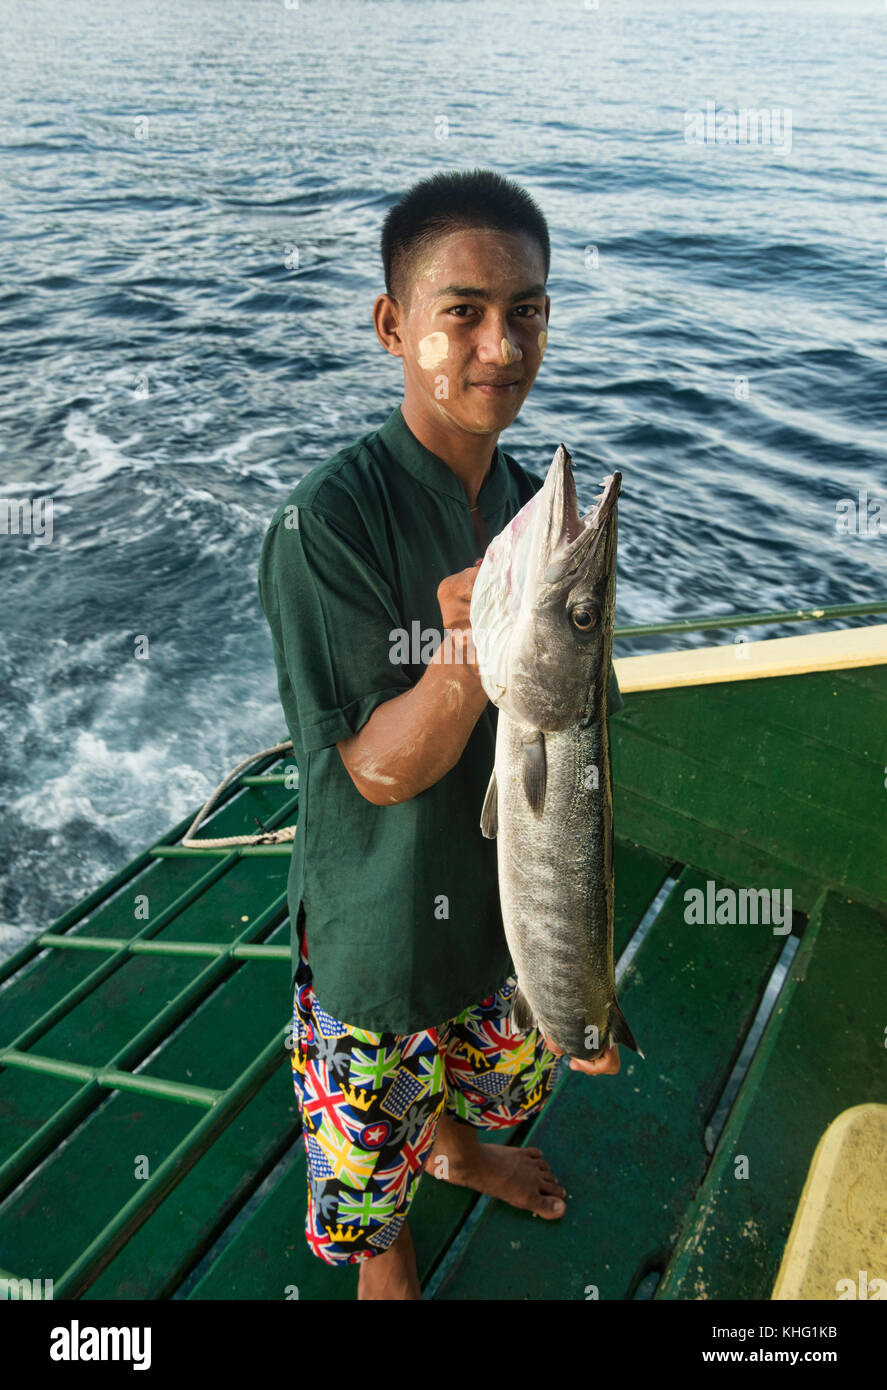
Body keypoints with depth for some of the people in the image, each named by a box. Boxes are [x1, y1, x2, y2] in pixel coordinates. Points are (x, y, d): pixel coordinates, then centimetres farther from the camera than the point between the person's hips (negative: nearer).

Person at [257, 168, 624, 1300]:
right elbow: (380, 768, -24)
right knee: (374, 1138, 21)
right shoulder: (325, 523, -26)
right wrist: (471, 648, -45)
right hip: (380, 926, -5)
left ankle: (462, 1148, 67)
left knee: (494, 1069, 32)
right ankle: (383, 1256, 57)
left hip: (517, 903, 5)